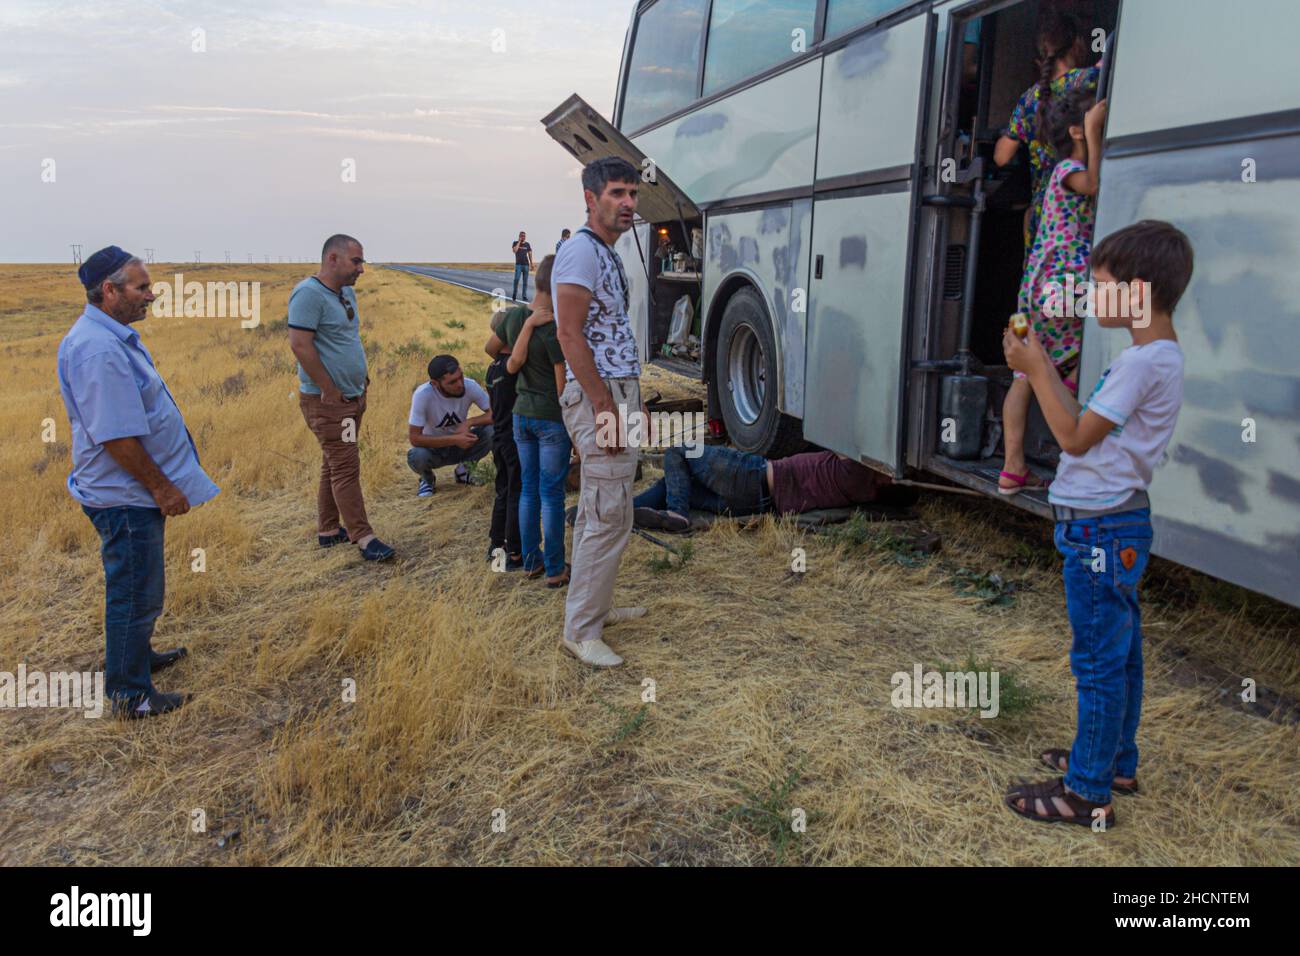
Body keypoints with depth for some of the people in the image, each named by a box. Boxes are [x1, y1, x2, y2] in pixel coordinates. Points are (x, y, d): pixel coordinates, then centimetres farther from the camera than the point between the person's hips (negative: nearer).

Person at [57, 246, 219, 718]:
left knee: (136, 587, 25)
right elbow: (116, 436, -27)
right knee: (135, 593, 1)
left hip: (135, 491, 10)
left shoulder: (112, 335, 9)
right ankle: (130, 693, 14)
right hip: (124, 497, -10)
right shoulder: (97, 349, -25)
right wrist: (161, 487, -18)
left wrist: (160, 483, 21)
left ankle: (137, 654, 43)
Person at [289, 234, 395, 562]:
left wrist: (360, 375, 14)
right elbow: (300, 344, -23)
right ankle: (363, 537, -2)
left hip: (353, 396, 9)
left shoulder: (346, 292, 12)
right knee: (346, 467, -6)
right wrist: (330, 390, -20)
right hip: (327, 400, -9)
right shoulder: (309, 293, -17)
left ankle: (328, 530, 26)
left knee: (335, 465, 15)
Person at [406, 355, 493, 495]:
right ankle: (427, 478, 3)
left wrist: (469, 422, -32)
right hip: (433, 448, -2)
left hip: (461, 446, 2)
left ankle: (463, 469, 3)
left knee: (492, 431, -25)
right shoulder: (422, 394, -29)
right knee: (417, 456, -36)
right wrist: (454, 439, -33)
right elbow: (414, 438, -28)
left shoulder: (470, 386, -22)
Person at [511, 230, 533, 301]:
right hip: (518, 264, -3)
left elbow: (530, 254, 13)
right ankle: (514, 295, -2)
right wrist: (519, 241, -13)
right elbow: (514, 250, -17)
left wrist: (531, 263, 8)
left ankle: (524, 296, 6)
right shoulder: (515, 243, 2)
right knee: (516, 279, -11)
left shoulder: (527, 244, 9)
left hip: (526, 264, 3)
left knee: (525, 281, 2)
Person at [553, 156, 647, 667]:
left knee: (596, 511, 16)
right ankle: (581, 630, -1)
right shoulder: (581, 251, -12)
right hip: (598, 395, -10)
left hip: (616, 393, 10)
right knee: (610, 516, -9)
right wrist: (605, 408, -22)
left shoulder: (608, 254, 19)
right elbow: (569, 334, -20)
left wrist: (631, 400, 19)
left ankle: (596, 605, 27)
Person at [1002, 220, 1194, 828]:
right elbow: (1087, 424, 11)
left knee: (1099, 659, -2)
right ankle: (1117, 762, 35)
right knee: (1119, 652, 20)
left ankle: (1087, 794, 9)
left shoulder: (1144, 361, -20)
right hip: (1114, 524, 10)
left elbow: (1075, 437, -19)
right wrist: (1044, 366, 8)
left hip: (1100, 529, -10)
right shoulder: (1158, 355, 11)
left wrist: (1036, 371, -12)